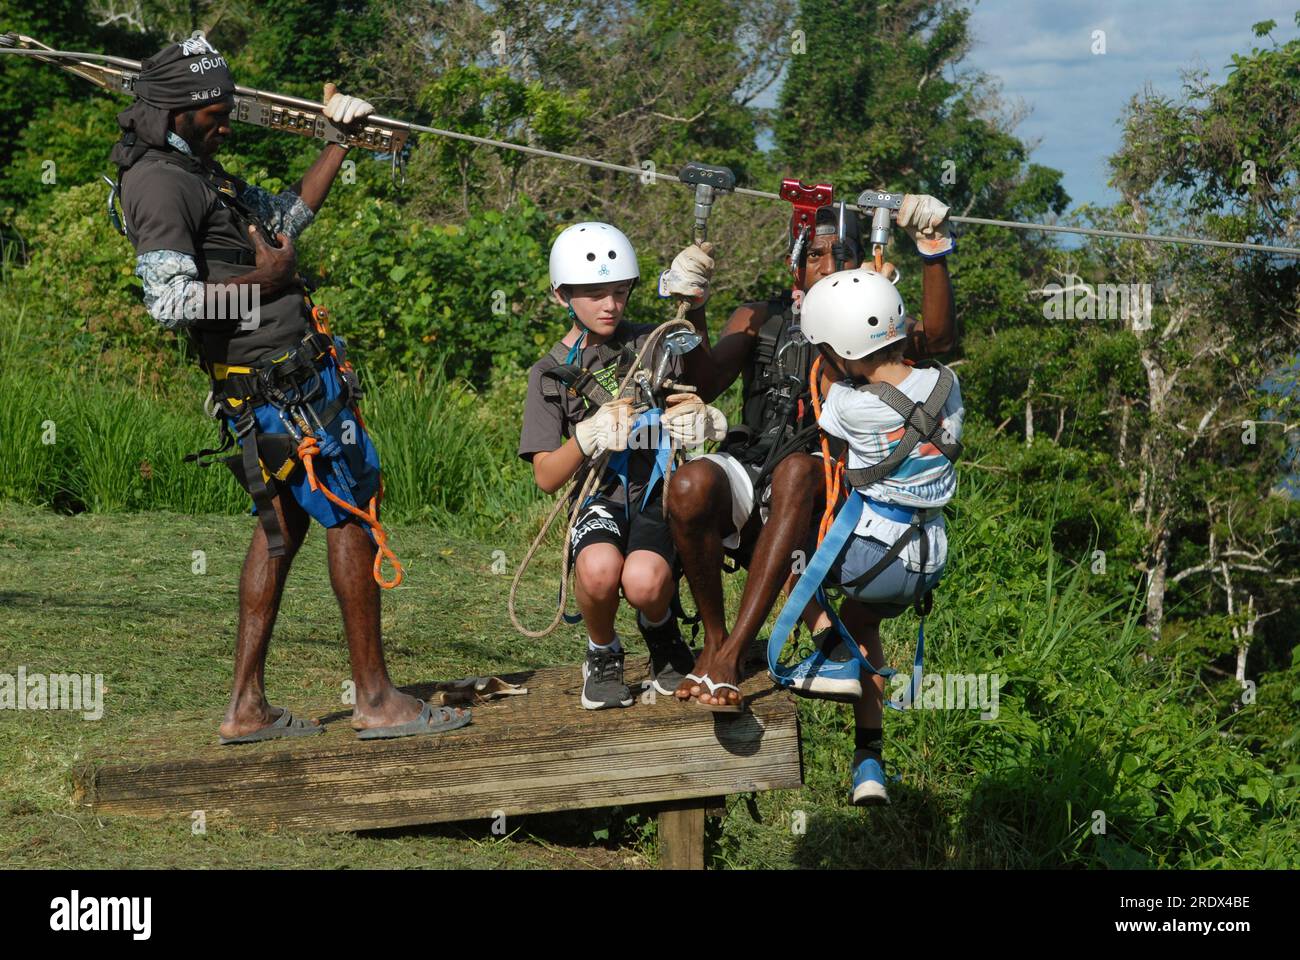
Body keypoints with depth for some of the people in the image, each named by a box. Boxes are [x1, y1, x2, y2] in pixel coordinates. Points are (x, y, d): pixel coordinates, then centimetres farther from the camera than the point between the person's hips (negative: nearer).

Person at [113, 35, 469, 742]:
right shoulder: (160, 181, -16)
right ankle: (376, 701, 2)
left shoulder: (197, 172, 17)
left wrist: (340, 141, 22)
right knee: (354, 517, -4)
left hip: (274, 383, 11)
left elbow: (287, 214, 28)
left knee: (282, 525, 15)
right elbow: (170, 300, -26)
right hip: (284, 383, -11)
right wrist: (265, 280, -15)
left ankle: (247, 709, 17)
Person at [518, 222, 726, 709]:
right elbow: (547, 477, 1)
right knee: (599, 569, -36)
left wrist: (704, 420, -10)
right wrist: (589, 436, -17)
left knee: (643, 581, -33)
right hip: (604, 499, 0)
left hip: (661, 491, 0)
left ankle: (664, 641, 4)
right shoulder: (551, 373, 8)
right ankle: (603, 658, -3)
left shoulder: (652, 344, 9)